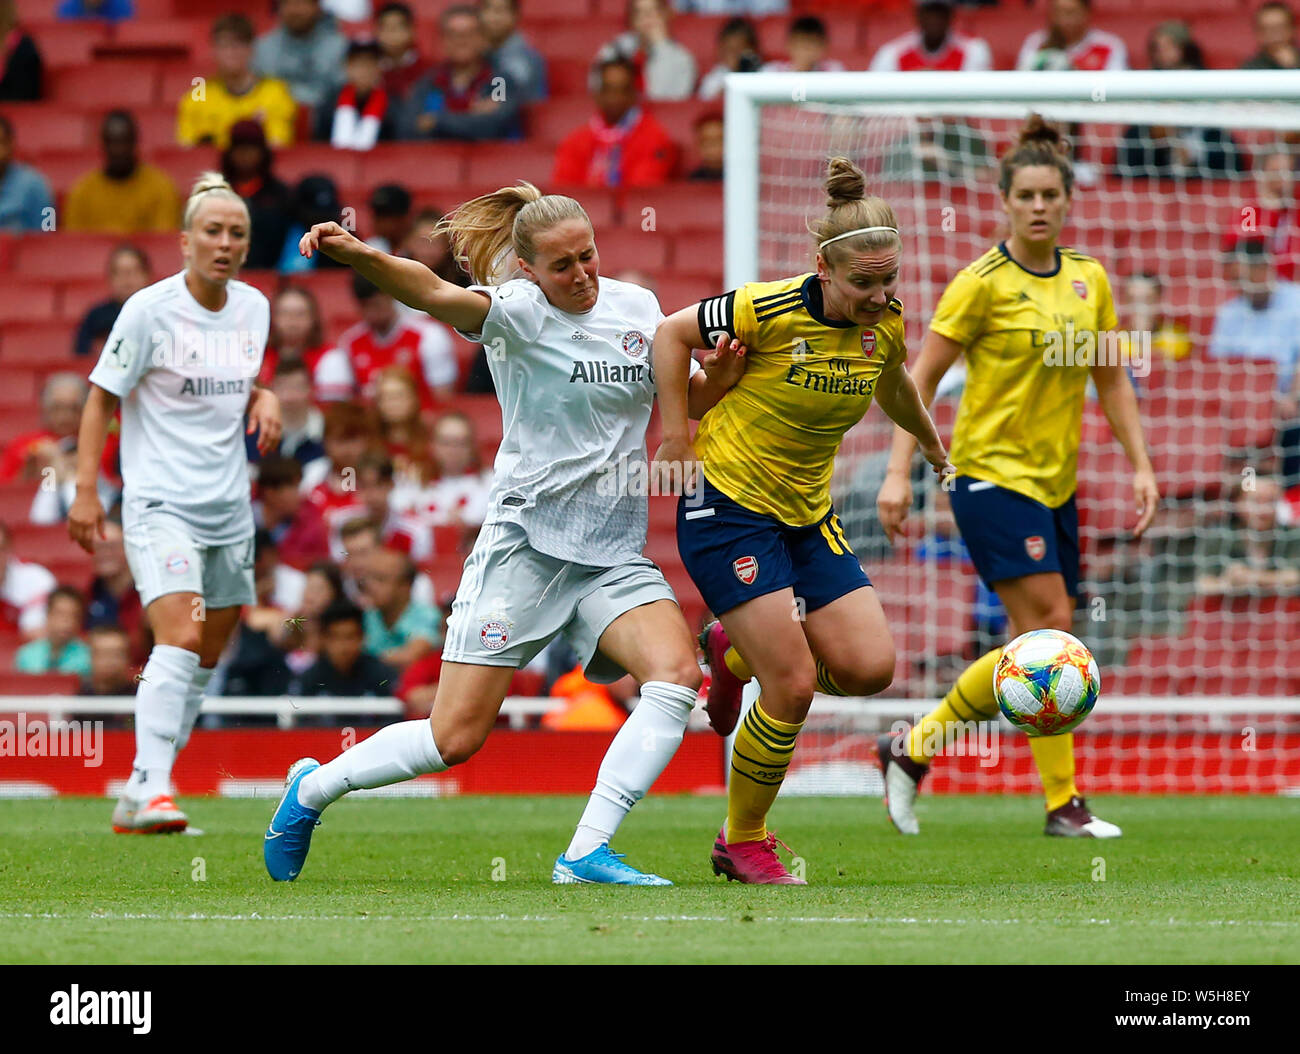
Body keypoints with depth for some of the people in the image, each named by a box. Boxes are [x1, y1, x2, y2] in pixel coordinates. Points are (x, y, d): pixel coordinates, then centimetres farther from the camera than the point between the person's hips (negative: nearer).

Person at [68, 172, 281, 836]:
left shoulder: (254, 307, 6)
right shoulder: (149, 309, -10)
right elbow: (102, 397, -4)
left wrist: (263, 401, 1)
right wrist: (85, 488, -10)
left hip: (229, 507, 6)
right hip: (160, 502, -6)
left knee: (206, 657, 7)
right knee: (180, 638, -23)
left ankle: (141, 798, 16)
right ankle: (150, 788, -27)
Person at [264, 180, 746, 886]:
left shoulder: (636, 307, 7)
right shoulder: (519, 311, -10)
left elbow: (688, 400, 20)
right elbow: (435, 294, -29)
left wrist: (716, 377, -4)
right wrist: (358, 255, -49)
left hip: (614, 556, 5)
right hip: (526, 542, -5)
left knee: (676, 674, -22)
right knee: (455, 737, -6)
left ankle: (585, 854, -21)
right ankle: (314, 787, 21)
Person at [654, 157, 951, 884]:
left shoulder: (887, 324, -3)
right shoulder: (770, 309, -21)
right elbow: (672, 333, -7)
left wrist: (931, 443, 36)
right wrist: (676, 433, -8)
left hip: (807, 515, 6)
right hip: (728, 504, -6)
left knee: (870, 667, -5)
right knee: (794, 684, -13)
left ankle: (737, 654, 24)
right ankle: (742, 844, 7)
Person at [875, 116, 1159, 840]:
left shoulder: (1089, 279, 7)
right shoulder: (984, 282, -10)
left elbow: (1112, 379, 16)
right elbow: (921, 378, -7)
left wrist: (1141, 466, 8)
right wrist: (898, 472, -14)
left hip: (1055, 482, 7)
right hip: (992, 474, -7)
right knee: (1050, 628, -14)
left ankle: (913, 749, 16)